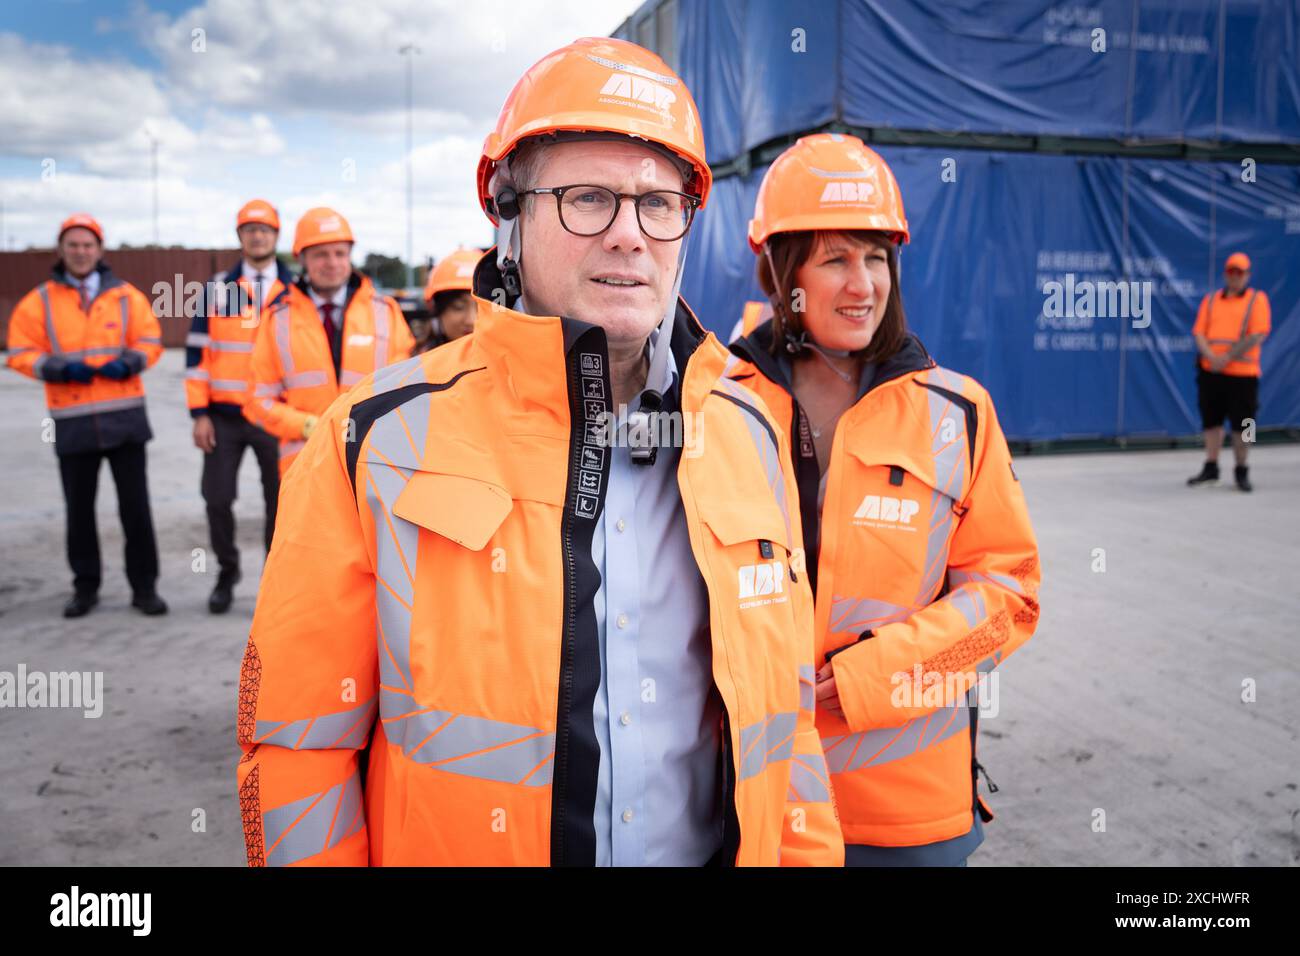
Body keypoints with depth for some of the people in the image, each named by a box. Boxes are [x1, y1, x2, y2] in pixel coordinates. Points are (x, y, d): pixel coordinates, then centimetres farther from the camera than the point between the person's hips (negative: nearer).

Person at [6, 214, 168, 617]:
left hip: (124, 417, 0)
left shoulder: (126, 296, 6)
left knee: (135, 504, 2)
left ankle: (144, 585, 12)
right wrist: (56, 367, -12)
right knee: (79, 507, 8)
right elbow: (21, 352, 4)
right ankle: (85, 586, 22)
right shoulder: (39, 301, 5)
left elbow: (150, 340, 7)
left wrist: (129, 361, -12)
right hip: (73, 421, 0)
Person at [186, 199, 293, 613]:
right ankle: (227, 571, 25)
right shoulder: (217, 289, 3)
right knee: (217, 498, 2)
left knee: (279, 501, 5)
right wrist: (199, 414, -3)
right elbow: (197, 352, 3)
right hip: (224, 416, 1)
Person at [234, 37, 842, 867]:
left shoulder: (747, 434, -3)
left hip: (726, 844, 3)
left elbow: (783, 707, 4)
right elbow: (300, 740, -10)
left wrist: (809, 854, 4)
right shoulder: (382, 439, -15)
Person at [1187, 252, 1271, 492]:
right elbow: (1199, 332, 5)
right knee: (1211, 420, 7)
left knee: (1241, 424, 0)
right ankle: (1210, 468, 16)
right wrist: (1211, 356, -13)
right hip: (1210, 371, 4)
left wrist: (1228, 357, -16)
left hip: (1242, 372, -3)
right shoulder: (1211, 299, 13)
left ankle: (1241, 471, 12)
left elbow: (1258, 335, -10)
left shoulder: (1257, 299, 1)